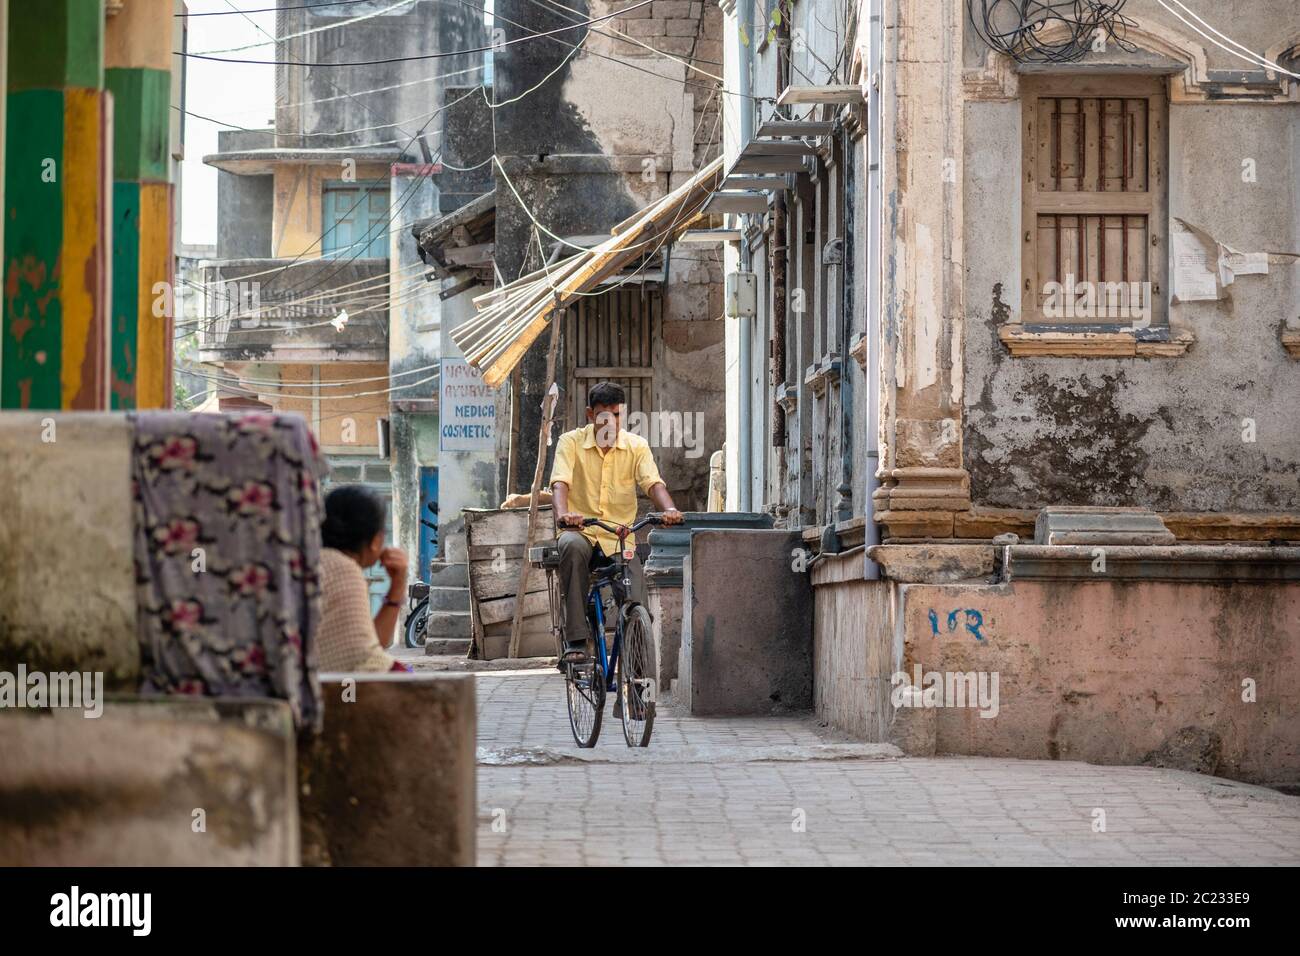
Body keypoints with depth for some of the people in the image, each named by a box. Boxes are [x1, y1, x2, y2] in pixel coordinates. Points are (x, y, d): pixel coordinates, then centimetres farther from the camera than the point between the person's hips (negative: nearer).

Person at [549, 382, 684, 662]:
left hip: (621, 538, 2)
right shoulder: (571, 442, -1)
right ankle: (575, 640, -36)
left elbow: (653, 483, -10)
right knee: (573, 546, -38)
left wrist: (669, 509, -33)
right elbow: (560, 482, -17)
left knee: (636, 607, -20)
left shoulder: (636, 445, 5)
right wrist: (562, 514, -39)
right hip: (581, 531, -2)